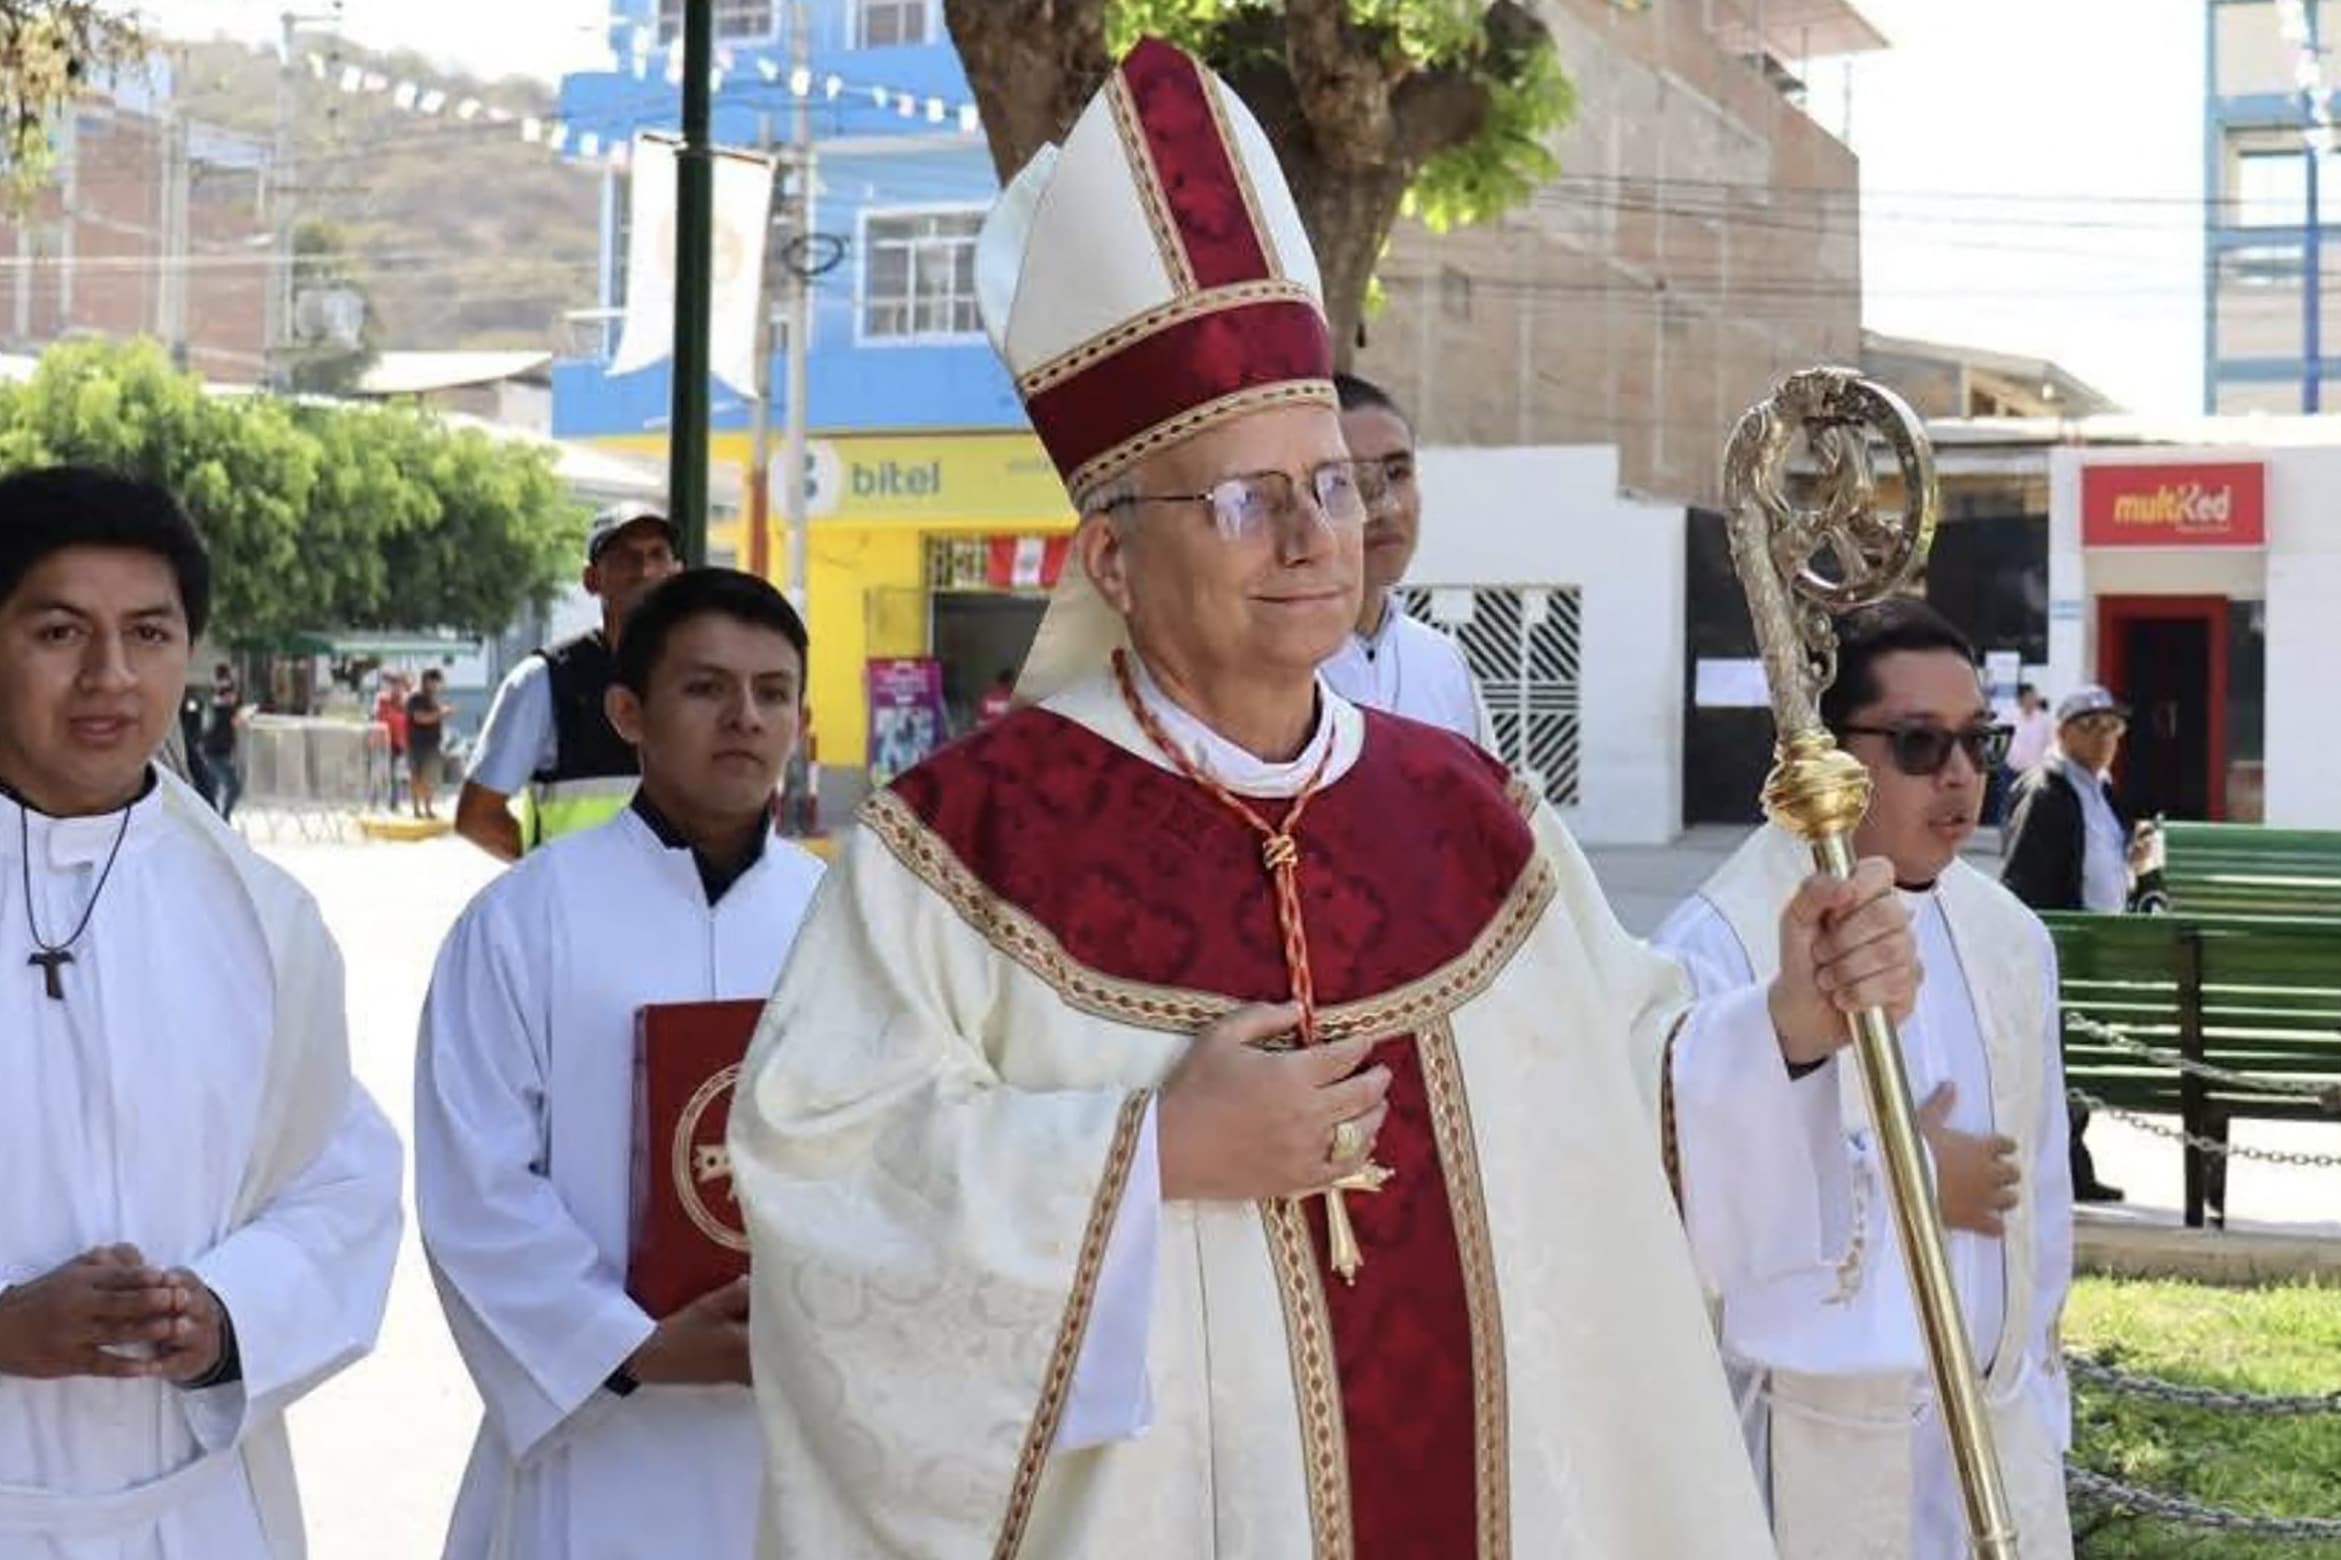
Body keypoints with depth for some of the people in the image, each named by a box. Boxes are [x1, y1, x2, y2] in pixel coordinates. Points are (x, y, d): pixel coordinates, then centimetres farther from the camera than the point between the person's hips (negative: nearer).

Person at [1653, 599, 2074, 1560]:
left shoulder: (2010, 941, 7)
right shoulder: (1719, 950, -15)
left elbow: (2038, 1198, 13)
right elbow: (1684, 1198, -23)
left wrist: (2040, 1414, 13)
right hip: (1807, 1453, -5)